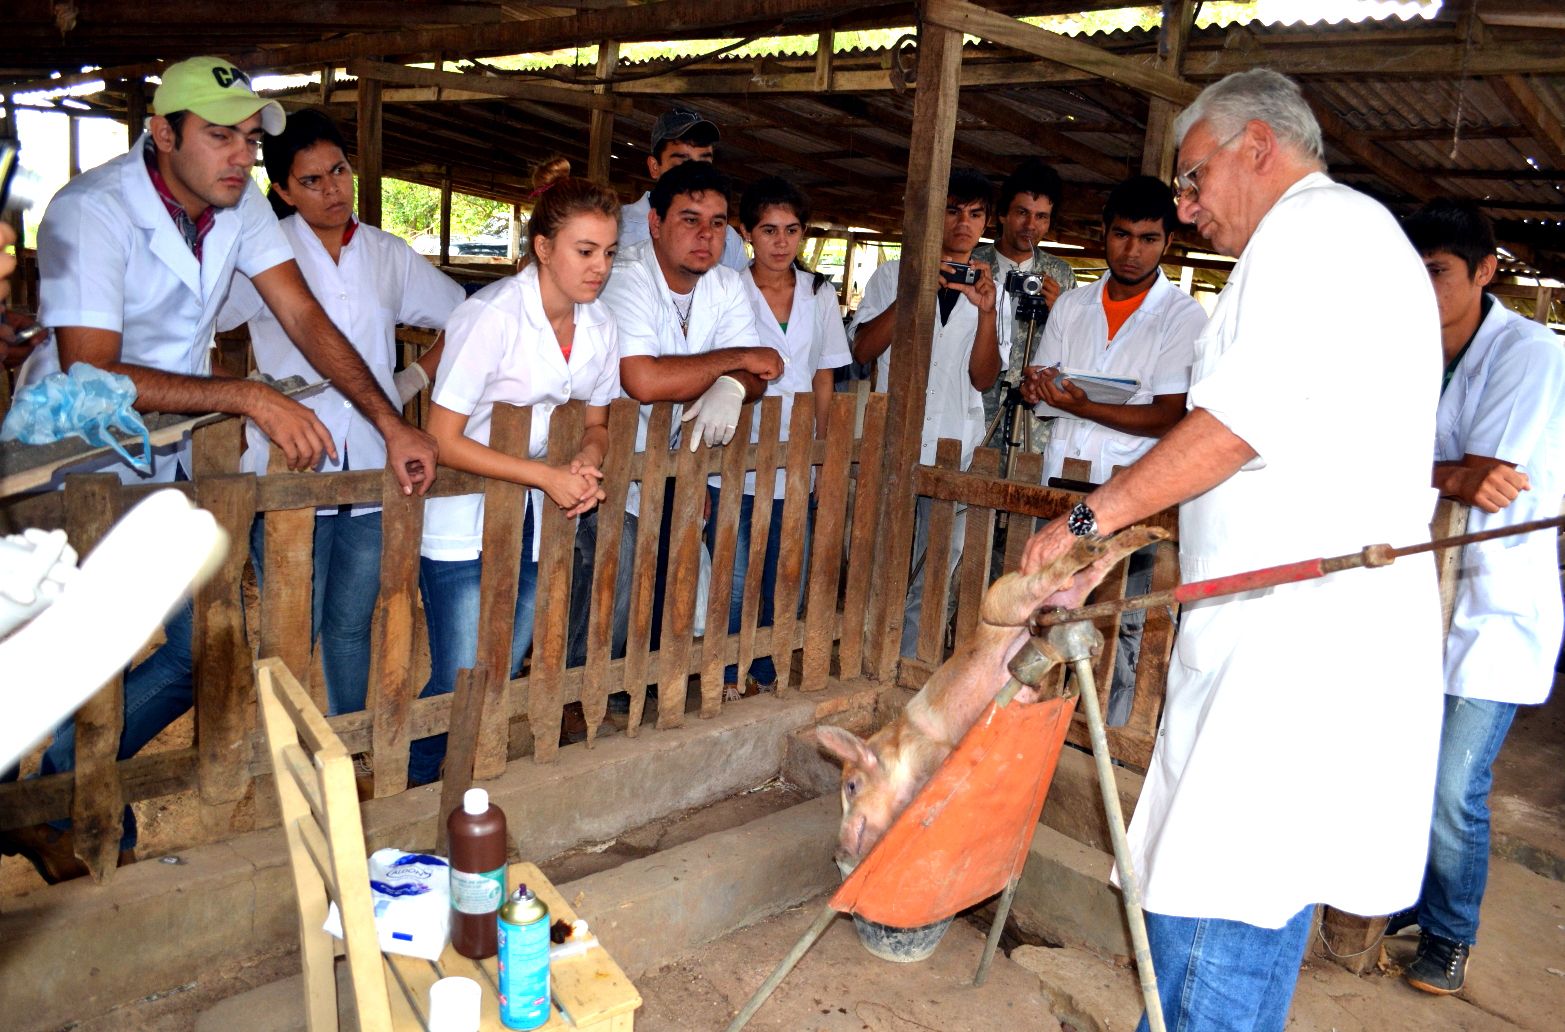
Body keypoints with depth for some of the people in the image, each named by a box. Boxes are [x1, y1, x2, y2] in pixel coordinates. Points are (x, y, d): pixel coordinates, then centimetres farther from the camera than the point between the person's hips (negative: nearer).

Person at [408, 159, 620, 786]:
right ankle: (412, 792, 20)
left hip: (538, 525, 6)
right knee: (460, 684, -5)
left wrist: (588, 463, -11)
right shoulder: (493, 316, -20)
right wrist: (549, 476, -25)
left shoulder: (600, 327, -1)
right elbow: (443, 439, -21)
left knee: (505, 674, 13)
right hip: (465, 525, -6)